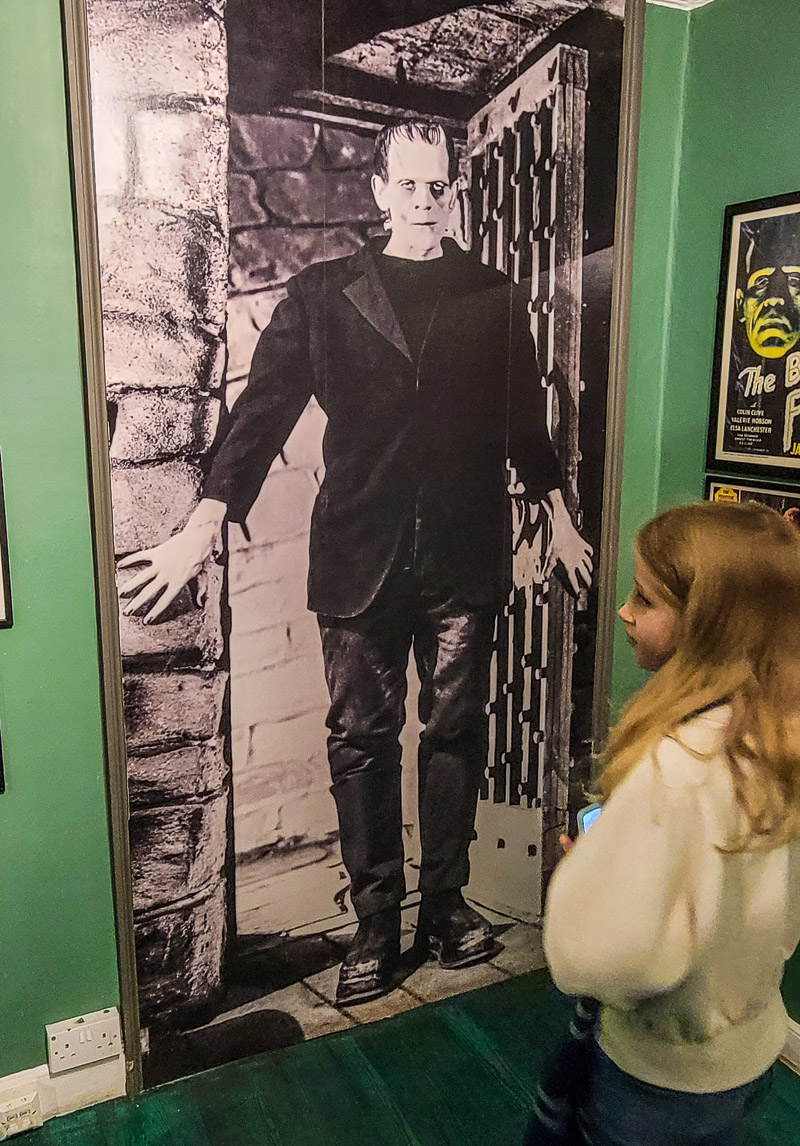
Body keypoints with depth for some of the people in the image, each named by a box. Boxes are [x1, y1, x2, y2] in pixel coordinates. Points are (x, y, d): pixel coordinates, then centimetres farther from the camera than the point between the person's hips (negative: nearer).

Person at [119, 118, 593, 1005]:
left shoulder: (494, 300, 9)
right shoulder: (322, 296, 4)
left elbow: (524, 423, 15)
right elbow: (262, 411, -1)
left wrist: (559, 520, 17)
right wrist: (202, 529, -9)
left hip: (465, 556, 1)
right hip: (359, 556, -1)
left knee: (455, 731, 9)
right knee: (361, 740, 5)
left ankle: (445, 899, 28)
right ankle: (376, 920, 22)